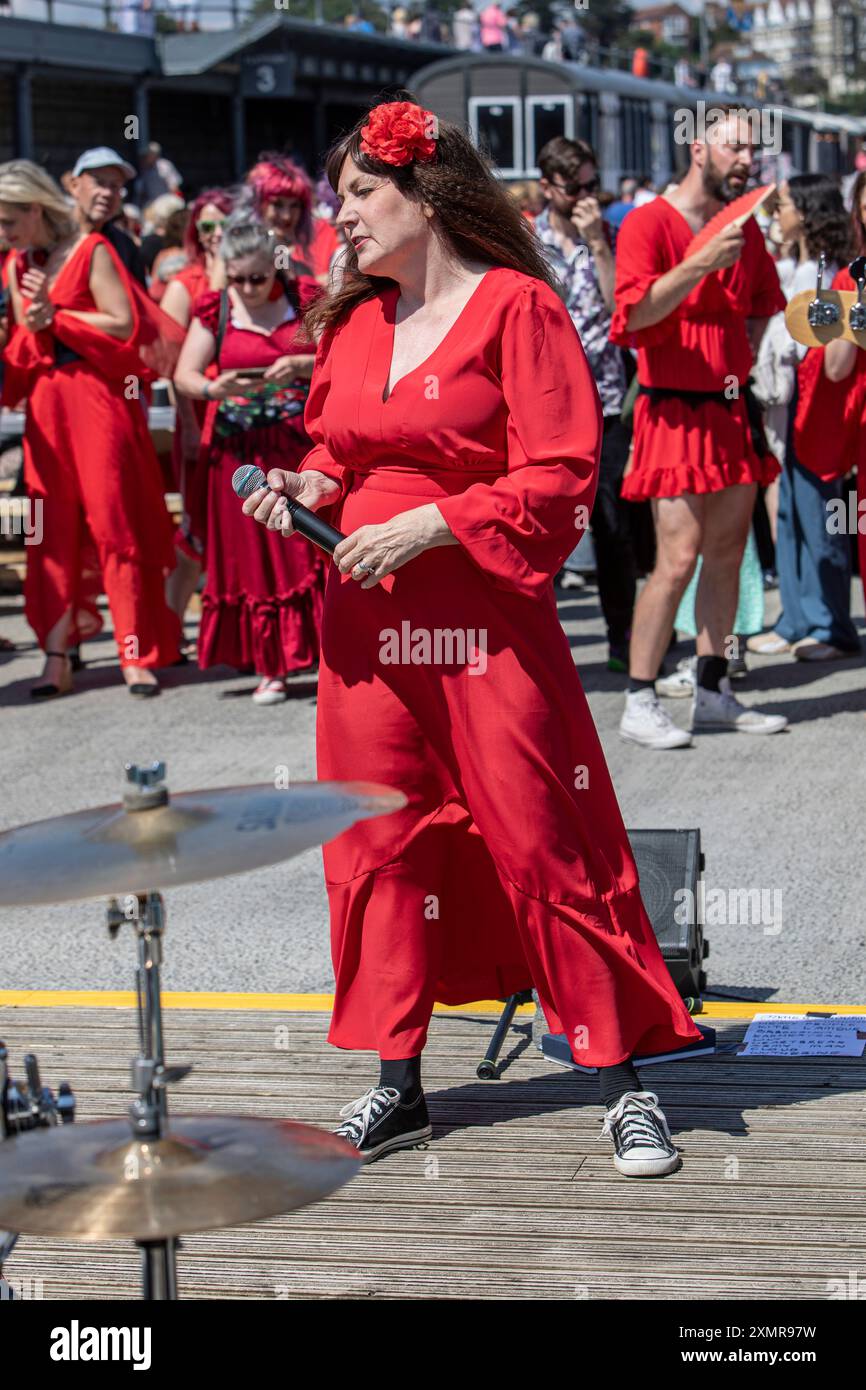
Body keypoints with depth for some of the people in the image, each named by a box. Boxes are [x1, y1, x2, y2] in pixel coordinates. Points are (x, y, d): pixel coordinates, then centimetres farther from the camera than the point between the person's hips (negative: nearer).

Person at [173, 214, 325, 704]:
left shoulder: (306, 296, 2)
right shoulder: (215, 309, 3)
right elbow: (184, 375, 0)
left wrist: (302, 364, -18)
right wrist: (214, 389, -21)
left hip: (307, 443, -1)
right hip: (244, 451, 1)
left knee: (316, 546, -9)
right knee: (255, 554, 2)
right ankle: (270, 667, 9)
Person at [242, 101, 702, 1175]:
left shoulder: (515, 305, -6)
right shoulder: (351, 321, 13)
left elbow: (561, 477, -11)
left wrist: (431, 526, -18)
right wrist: (307, 488, 1)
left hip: (488, 621, -6)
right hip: (366, 622, 6)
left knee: (541, 845, -3)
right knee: (378, 845, 8)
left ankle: (621, 1084, 8)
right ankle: (397, 1087, 20)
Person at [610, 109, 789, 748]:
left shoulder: (744, 227, 14)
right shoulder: (649, 223, -8)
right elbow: (635, 311, -20)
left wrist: (742, 362, 14)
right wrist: (701, 263, -27)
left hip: (731, 410, 7)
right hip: (677, 413, -7)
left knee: (728, 553, 9)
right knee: (678, 558, -12)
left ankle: (713, 693, 17)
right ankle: (640, 702, -6)